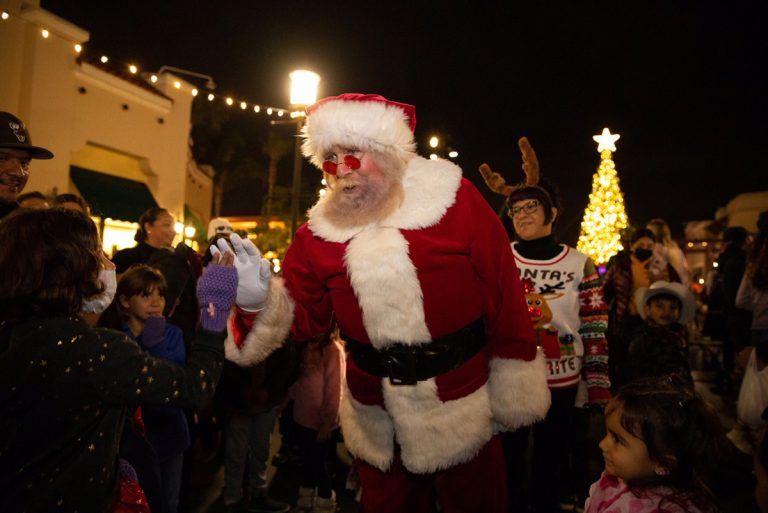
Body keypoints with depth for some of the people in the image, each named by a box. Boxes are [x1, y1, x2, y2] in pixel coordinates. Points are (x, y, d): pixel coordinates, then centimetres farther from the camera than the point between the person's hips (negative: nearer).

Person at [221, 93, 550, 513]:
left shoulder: (456, 200, -12)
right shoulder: (319, 231, -2)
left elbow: (505, 302, -11)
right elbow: (303, 317, 2)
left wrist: (515, 391, -8)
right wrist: (260, 300, -19)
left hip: (461, 417, -2)